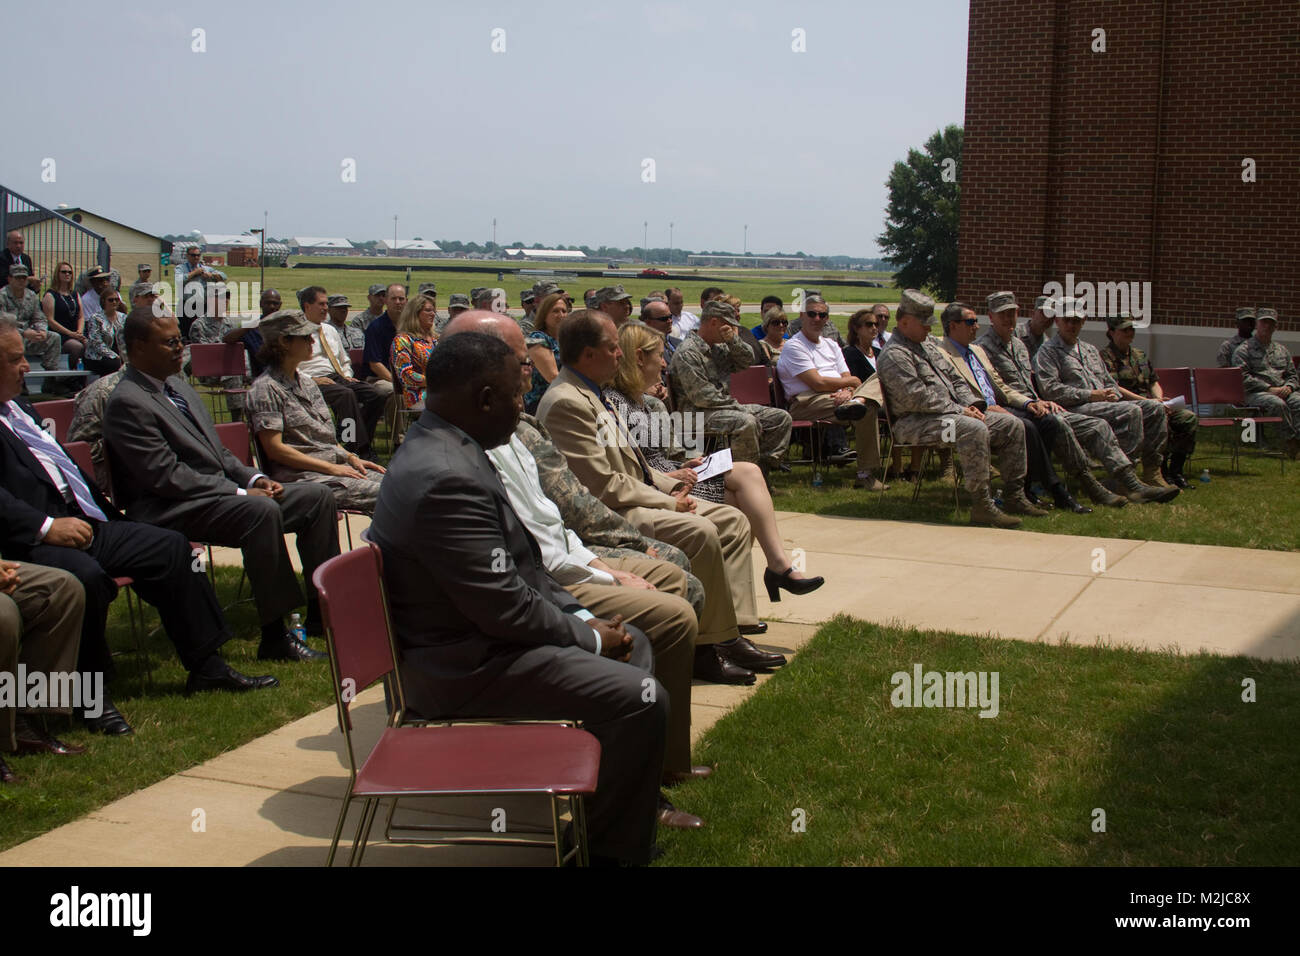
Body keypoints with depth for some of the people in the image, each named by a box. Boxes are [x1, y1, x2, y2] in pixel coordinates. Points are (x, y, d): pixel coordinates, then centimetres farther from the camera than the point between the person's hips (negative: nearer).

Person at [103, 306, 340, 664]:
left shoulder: (179, 386, 17)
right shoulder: (127, 403, -12)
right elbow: (167, 476, -19)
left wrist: (255, 479, 2)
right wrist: (241, 493, -19)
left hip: (221, 491, 10)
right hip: (169, 510, -10)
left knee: (317, 496, -1)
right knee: (262, 510, -34)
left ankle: (322, 608, 2)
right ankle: (274, 636, -29)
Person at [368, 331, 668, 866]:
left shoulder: (441, 446, 6)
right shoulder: (446, 478, -28)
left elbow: (520, 564, 14)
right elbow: (507, 608, -25)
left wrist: (581, 616, 6)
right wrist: (590, 637, -10)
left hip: (477, 631, 11)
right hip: (463, 666, -11)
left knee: (632, 643, 20)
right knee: (642, 699, -17)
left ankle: (630, 796, 33)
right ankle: (611, 849, 2)